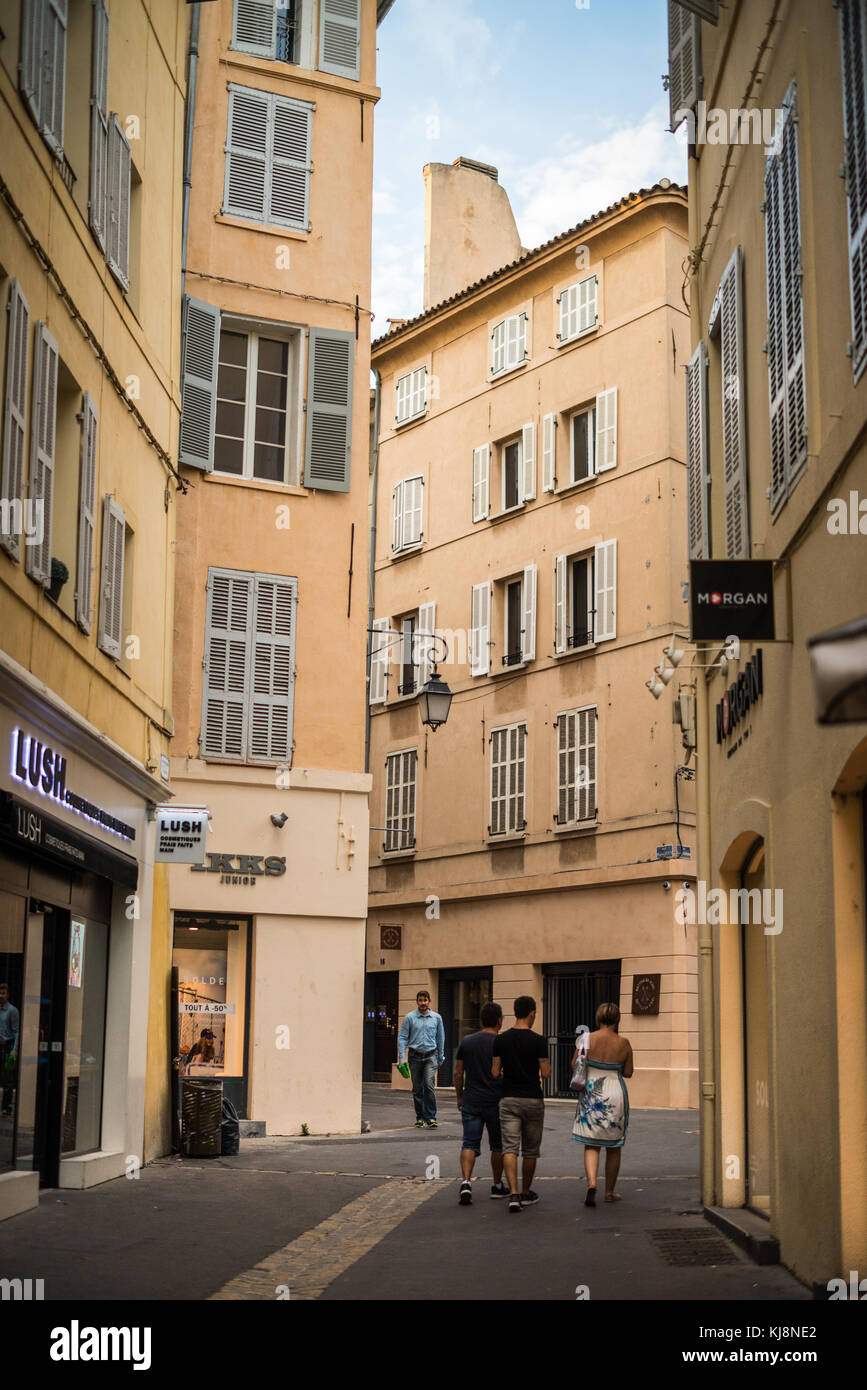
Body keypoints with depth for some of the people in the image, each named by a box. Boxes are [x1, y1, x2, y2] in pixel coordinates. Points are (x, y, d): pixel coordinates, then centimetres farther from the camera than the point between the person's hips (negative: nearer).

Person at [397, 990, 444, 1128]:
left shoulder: (436, 1018, 5)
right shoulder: (410, 1017, -1)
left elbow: (440, 1038, 14)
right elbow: (402, 1038, -1)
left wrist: (440, 1058, 15)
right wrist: (402, 1058, -9)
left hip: (431, 1056, 0)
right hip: (415, 1057, 0)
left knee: (429, 1085, -15)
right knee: (417, 1089, 6)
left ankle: (431, 1117, -10)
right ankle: (420, 1118, 17)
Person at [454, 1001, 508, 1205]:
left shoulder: (467, 1041, 3)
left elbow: (458, 1073, 7)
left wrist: (459, 1097, 19)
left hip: (471, 1102, 2)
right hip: (496, 1103, -2)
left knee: (470, 1144, 0)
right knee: (498, 1146, 15)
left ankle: (466, 1182, -21)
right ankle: (497, 1185, 25)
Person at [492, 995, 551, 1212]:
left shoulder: (501, 1040, -1)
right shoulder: (537, 1041, -10)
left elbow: (495, 1072, 1)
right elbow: (546, 1073, -9)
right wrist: (547, 1066, 12)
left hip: (509, 1099, 2)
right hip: (532, 1100, -2)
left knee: (510, 1148, -4)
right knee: (530, 1150, 14)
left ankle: (513, 1194, -20)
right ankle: (526, 1193, 25)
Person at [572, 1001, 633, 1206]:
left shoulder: (587, 1040, -6)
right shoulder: (623, 1043, -4)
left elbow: (574, 1065, -1)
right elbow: (628, 1072, 2)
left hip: (591, 1096, 0)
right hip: (616, 1095, 0)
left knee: (591, 1145, 5)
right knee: (613, 1147, 14)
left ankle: (591, 1182, -18)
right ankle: (610, 1192, 22)